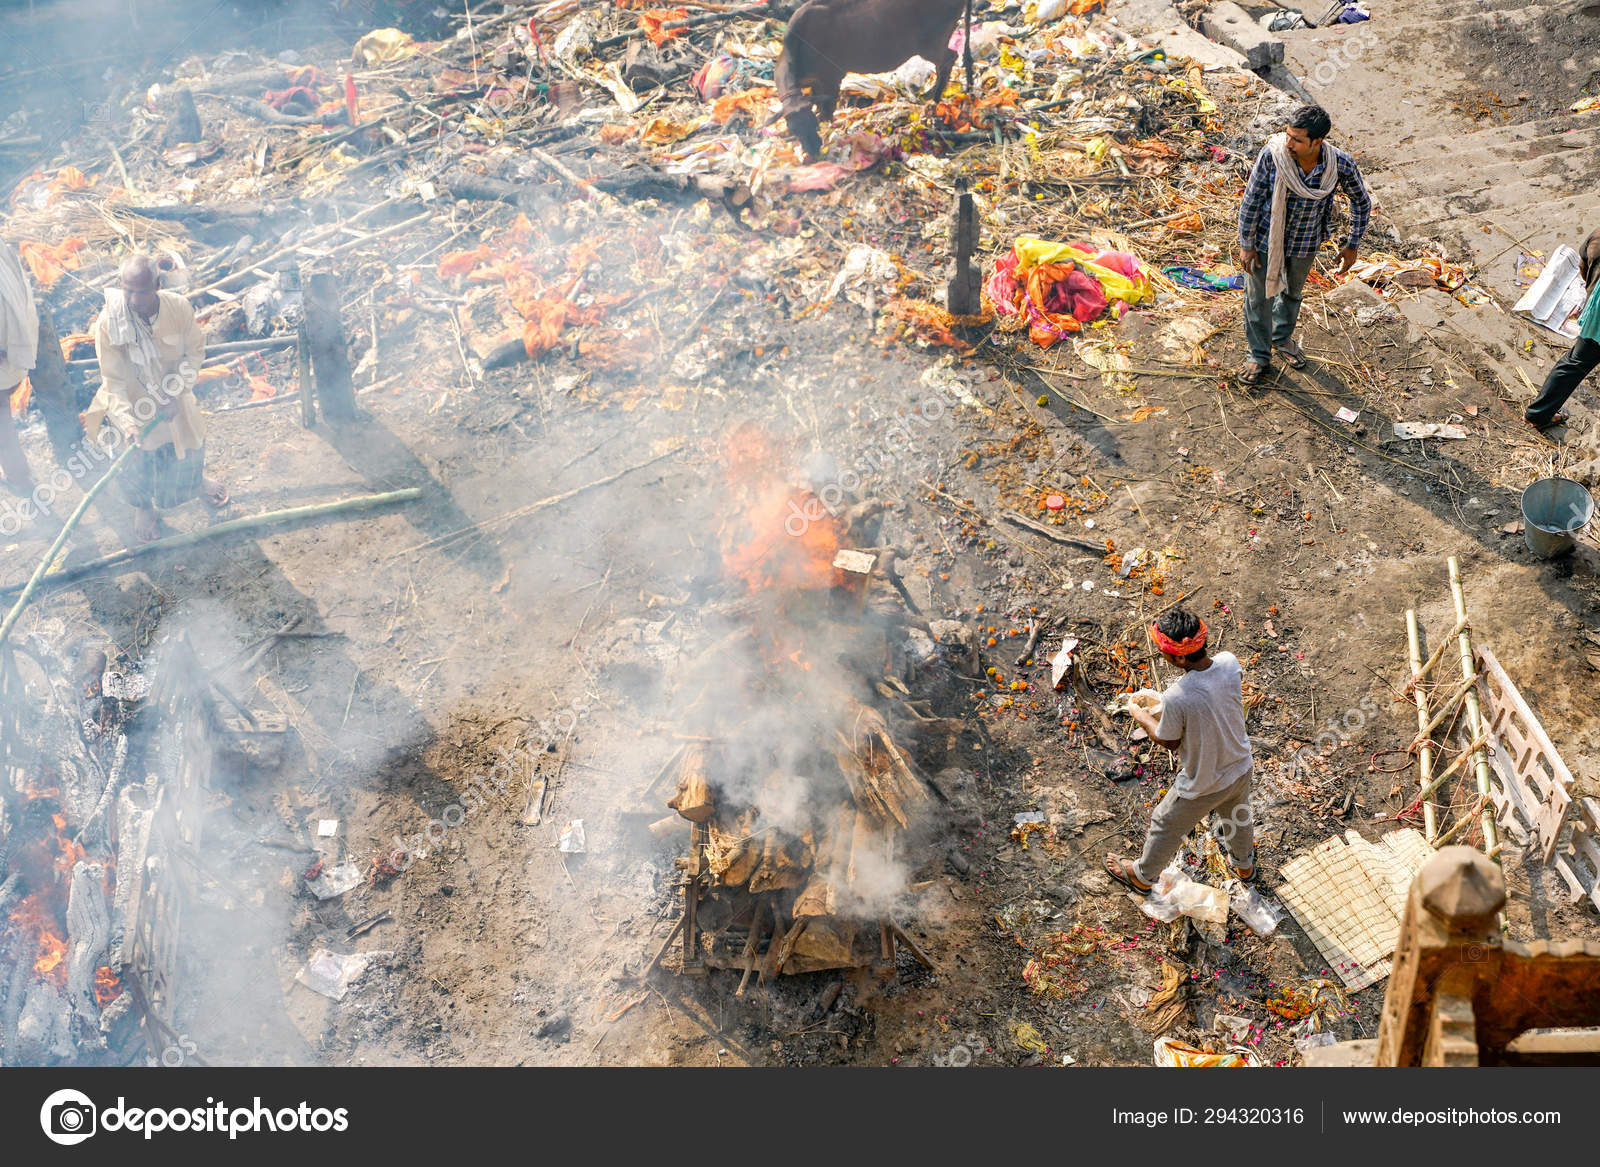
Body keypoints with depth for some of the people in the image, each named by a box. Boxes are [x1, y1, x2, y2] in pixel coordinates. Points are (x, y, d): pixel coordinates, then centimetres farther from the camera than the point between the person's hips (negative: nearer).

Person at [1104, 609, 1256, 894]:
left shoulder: (1176, 698, -38)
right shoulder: (1229, 662, -21)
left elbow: (1169, 742, -18)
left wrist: (1143, 718, 0)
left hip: (1202, 787, -5)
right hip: (1242, 769, 5)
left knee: (1165, 828, 24)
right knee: (1238, 817, 36)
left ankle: (1143, 876, 52)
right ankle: (1245, 864, 66)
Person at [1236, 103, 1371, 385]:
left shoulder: (1341, 165, -24)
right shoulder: (1272, 155, -28)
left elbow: (1361, 201, -5)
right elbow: (1251, 200, -15)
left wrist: (1352, 245, -2)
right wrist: (1246, 244, -9)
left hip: (1305, 244, 2)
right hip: (1266, 239, -1)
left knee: (1292, 291, 26)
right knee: (1259, 298, 13)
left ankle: (1282, 337, 55)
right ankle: (1260, 355, 36)